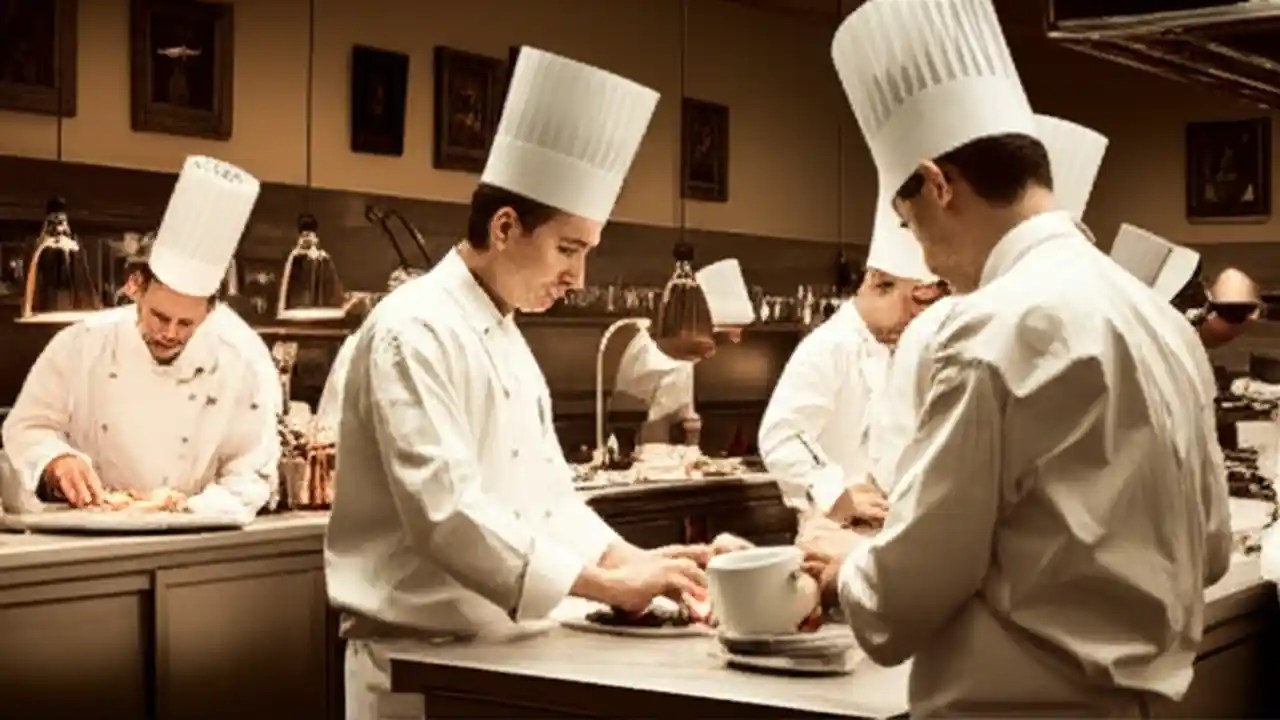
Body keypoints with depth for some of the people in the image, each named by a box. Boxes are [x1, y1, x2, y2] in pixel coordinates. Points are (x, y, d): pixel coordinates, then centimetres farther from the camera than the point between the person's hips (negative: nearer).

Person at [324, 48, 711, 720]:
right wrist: (606, 583, -23)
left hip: (494, 647, 9)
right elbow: (447, 514, -27)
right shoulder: (414, 331, -18)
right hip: (421, 656, -9)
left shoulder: (505, 335, 12)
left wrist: (629, 559, -1)